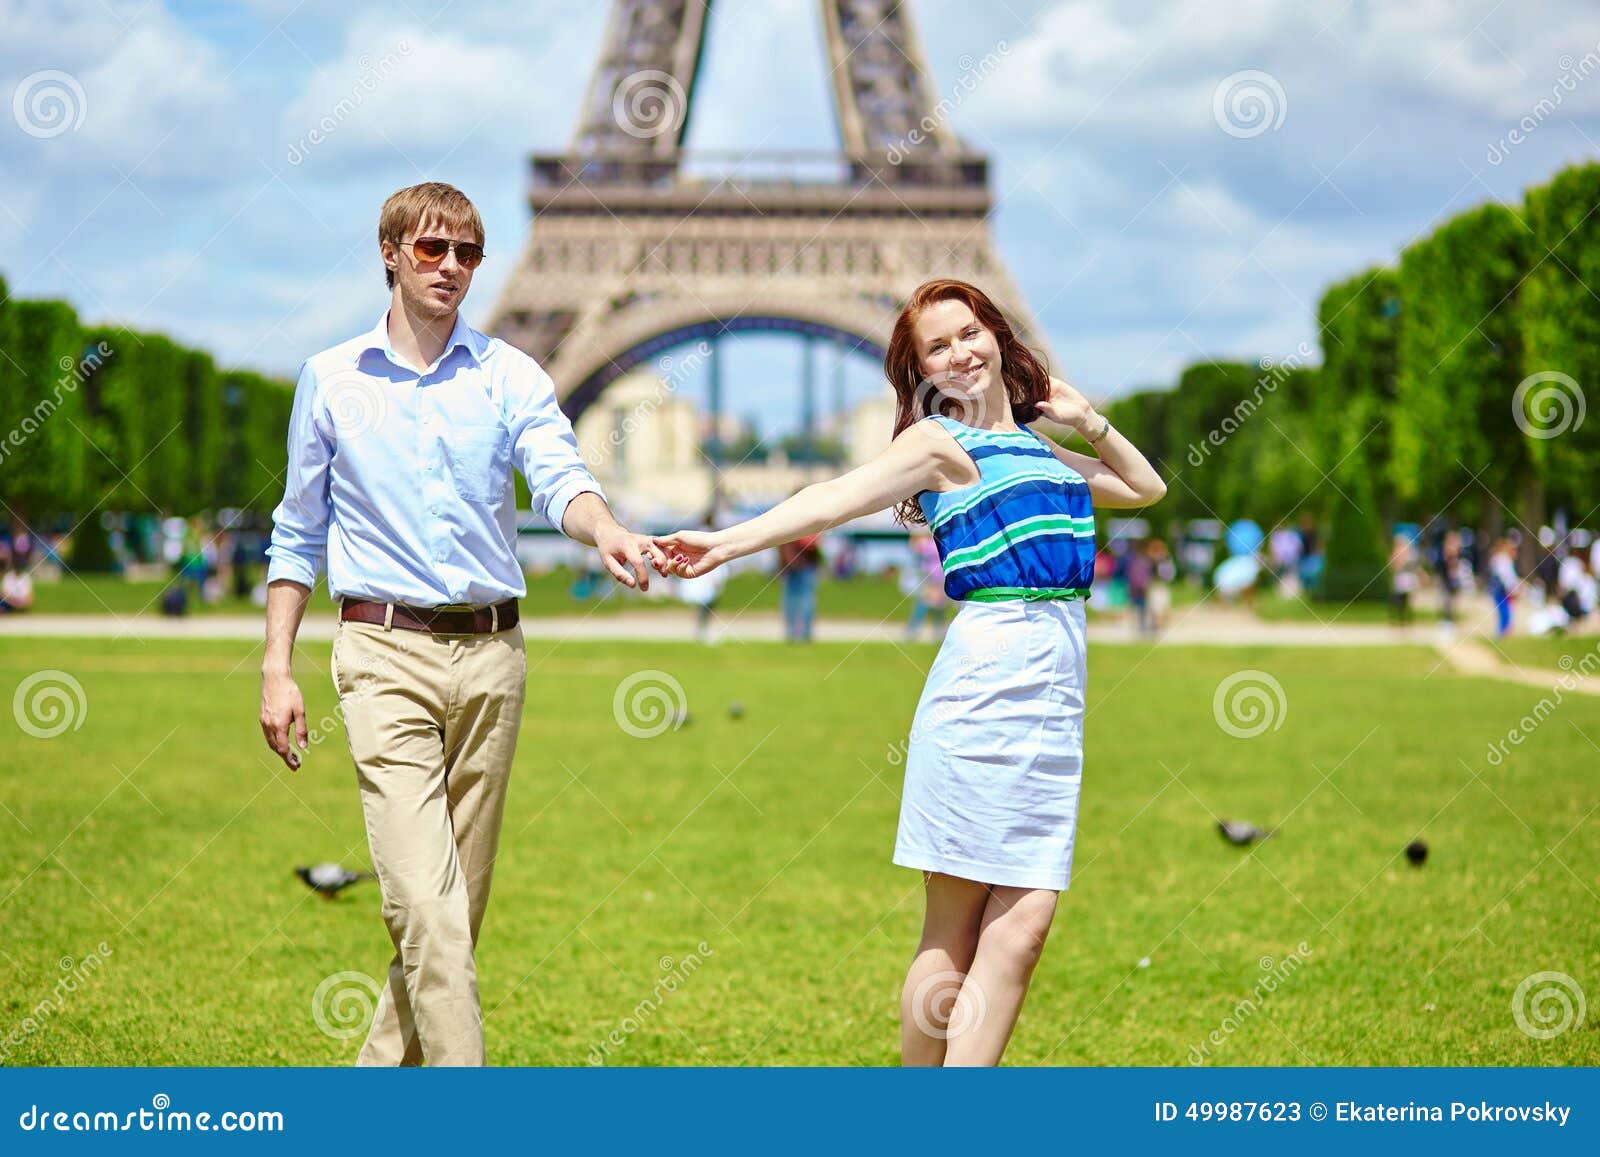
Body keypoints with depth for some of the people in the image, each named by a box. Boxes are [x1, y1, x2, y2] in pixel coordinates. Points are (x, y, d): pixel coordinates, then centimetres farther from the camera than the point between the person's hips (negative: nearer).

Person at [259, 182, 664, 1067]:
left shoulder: (510, 376, 8)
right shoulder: (331, 379, 8)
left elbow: (558, 478, -9)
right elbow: (298, 535, 13)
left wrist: (606, 531, -32)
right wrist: (277, 670, 7)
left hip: (490, 653, 3)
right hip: (386, 657, -2)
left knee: (461, 898, 7)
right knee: (425, 898, -15)